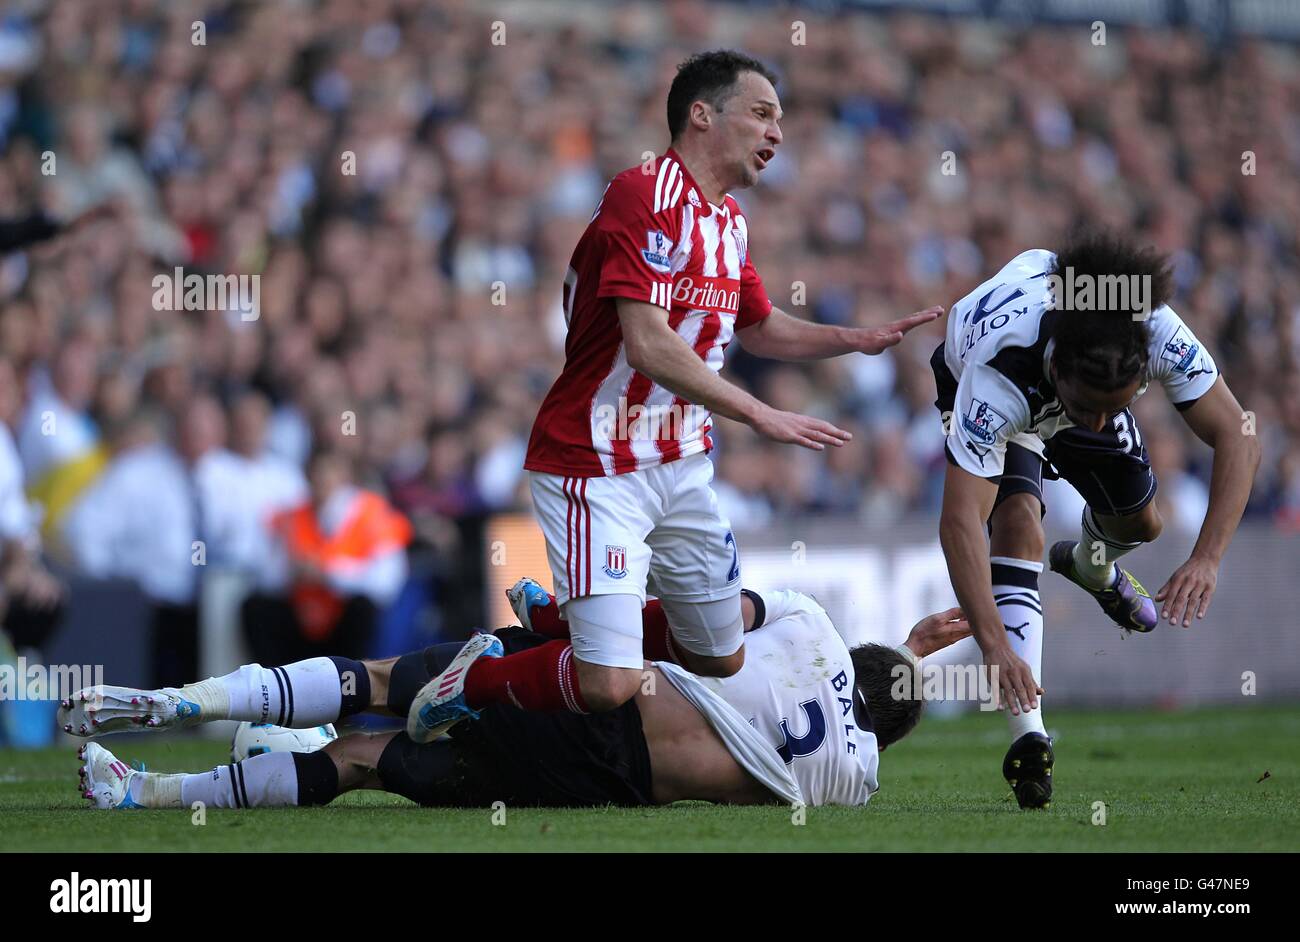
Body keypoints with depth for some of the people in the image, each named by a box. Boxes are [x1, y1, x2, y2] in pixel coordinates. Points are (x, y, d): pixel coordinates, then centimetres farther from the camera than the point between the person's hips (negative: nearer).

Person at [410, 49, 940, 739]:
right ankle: (472, 681, 9)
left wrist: (857, 340, 15)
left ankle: (557, 611, 32)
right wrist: (761, 416, -26)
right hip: (598, 467, -9)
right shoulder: (644, 196, -18)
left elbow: (757, 329, 28)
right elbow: (648, 346, -26)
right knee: (609, 683, -18)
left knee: (723, 662, 13)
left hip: (682, 466, 9)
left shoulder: (729, 217, 12)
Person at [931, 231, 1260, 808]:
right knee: (1018, 520, -27)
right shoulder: (996, 374, -48)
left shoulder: (1157, 333, -43)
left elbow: (1238, 442, -37)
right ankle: (1028, 736, -30)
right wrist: (994, 644, -58)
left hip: (1081, 376, 4)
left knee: (1137, 523, 16)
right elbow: (958, 518, -50)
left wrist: (1206, 560, -49)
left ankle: (1091, 567, 55)